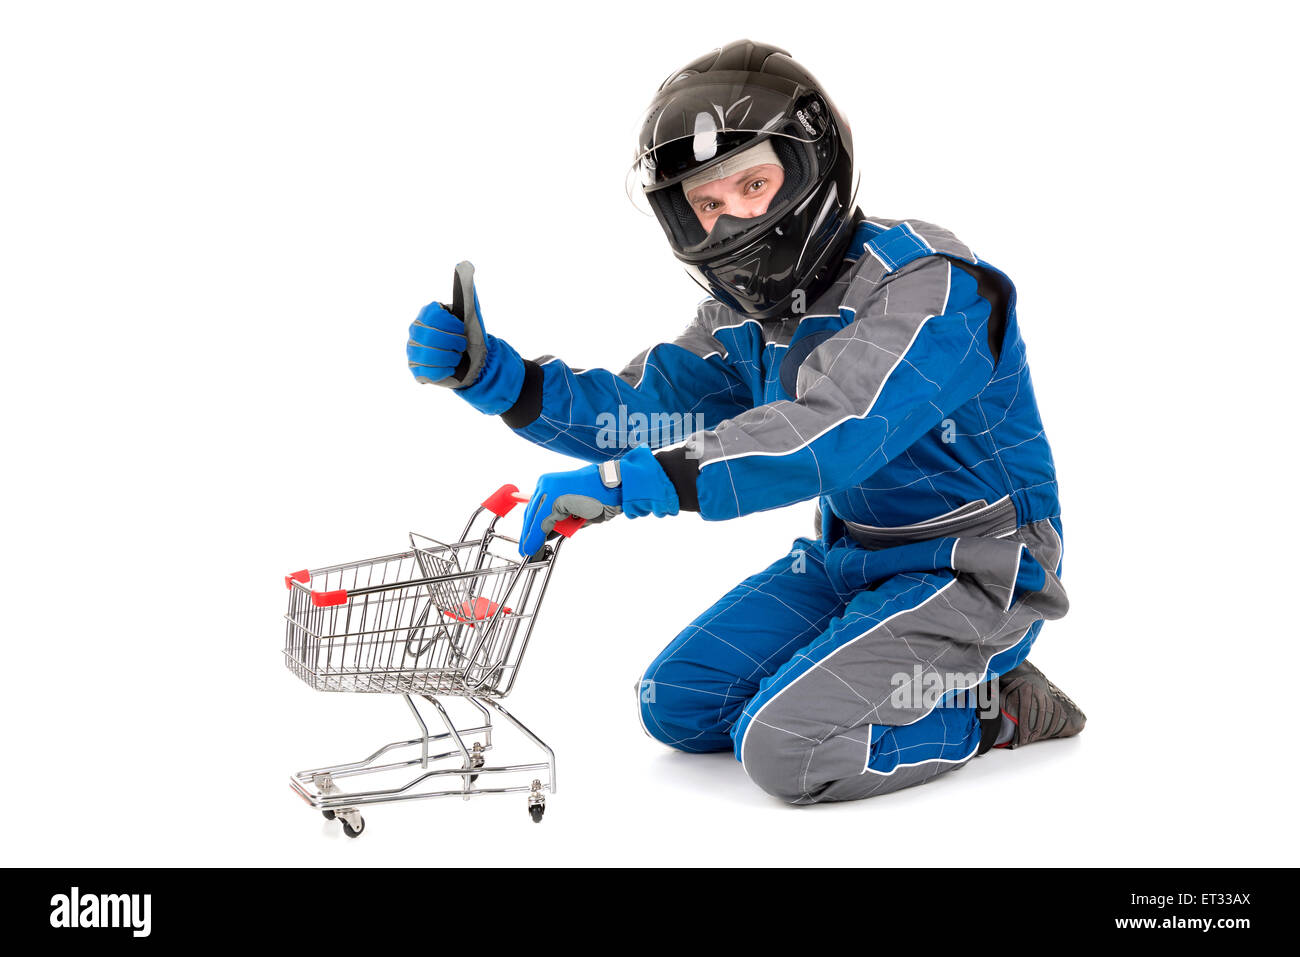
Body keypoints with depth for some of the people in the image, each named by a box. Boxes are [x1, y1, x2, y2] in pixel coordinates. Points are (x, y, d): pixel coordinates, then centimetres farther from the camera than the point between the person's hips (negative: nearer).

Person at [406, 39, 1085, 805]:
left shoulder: (925, 282, -24)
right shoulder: (750, 316, 4)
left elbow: (827, 436, -37)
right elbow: (641, 409, -1)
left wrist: (623, 485, -44)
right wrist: (490, 373, -17)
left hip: (973, 574, -8)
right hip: (851, 560, 9)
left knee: (785, 748, -22)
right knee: (677, 705, 5)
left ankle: (996, 707, 1)